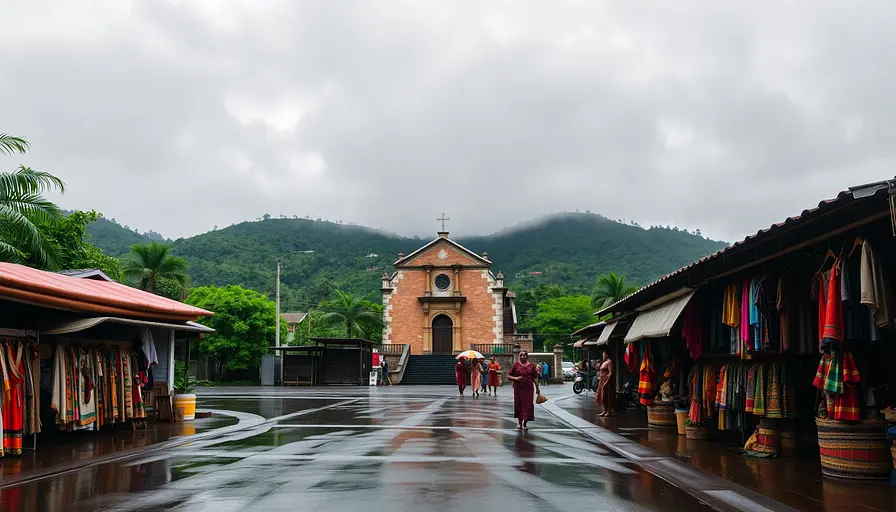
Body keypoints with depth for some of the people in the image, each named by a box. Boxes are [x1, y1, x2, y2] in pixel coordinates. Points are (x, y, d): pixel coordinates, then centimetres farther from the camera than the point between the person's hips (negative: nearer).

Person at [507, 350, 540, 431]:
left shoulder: (531, 365, 6)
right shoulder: (516, 365, 2)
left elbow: (535, 378, 9)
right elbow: (509, 376, 3)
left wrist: (537, 388, 4)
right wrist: (516, 378, -15)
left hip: (528, 389, 0)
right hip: (518, 388, 0)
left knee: (528, 405, -5)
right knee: (518, 405, 5)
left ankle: (525, 423, 0)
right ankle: (520, 422, 20)